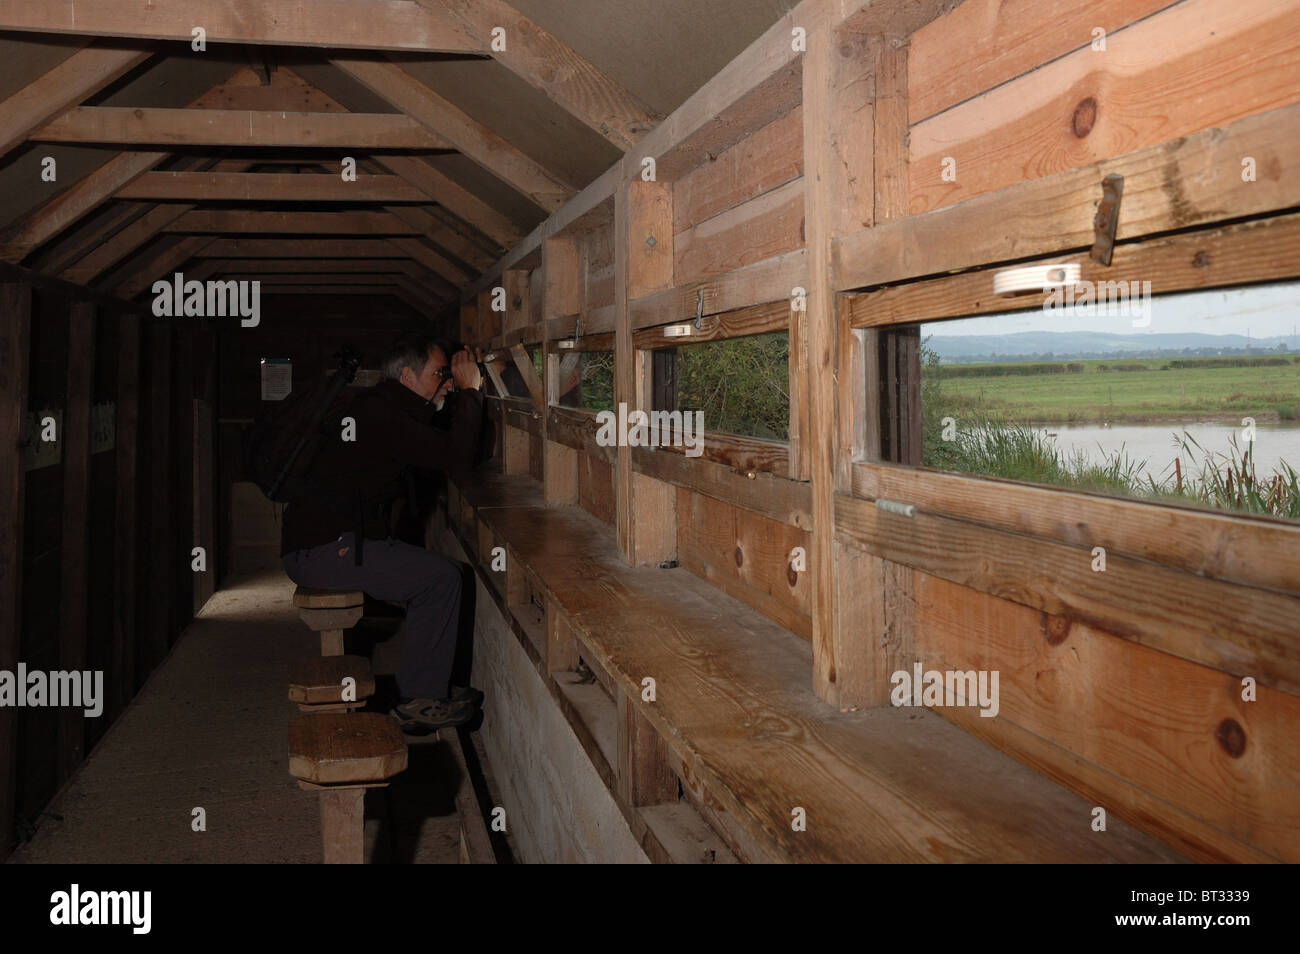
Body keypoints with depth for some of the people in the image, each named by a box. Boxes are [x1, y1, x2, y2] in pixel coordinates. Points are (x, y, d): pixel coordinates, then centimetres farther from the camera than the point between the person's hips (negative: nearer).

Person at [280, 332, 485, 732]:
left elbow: (440, 443, 21)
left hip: (314, 543, 11)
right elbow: (457, 456, -22)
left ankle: (423, 686, 15)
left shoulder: (373, 406, 16)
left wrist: (465, 392, 11)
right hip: (324, 551, -11)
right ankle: (419, 702, -5)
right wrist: (469, 391, -10)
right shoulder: (383, 415, -17)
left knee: (429, 572, 13)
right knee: (441, 576, -12)